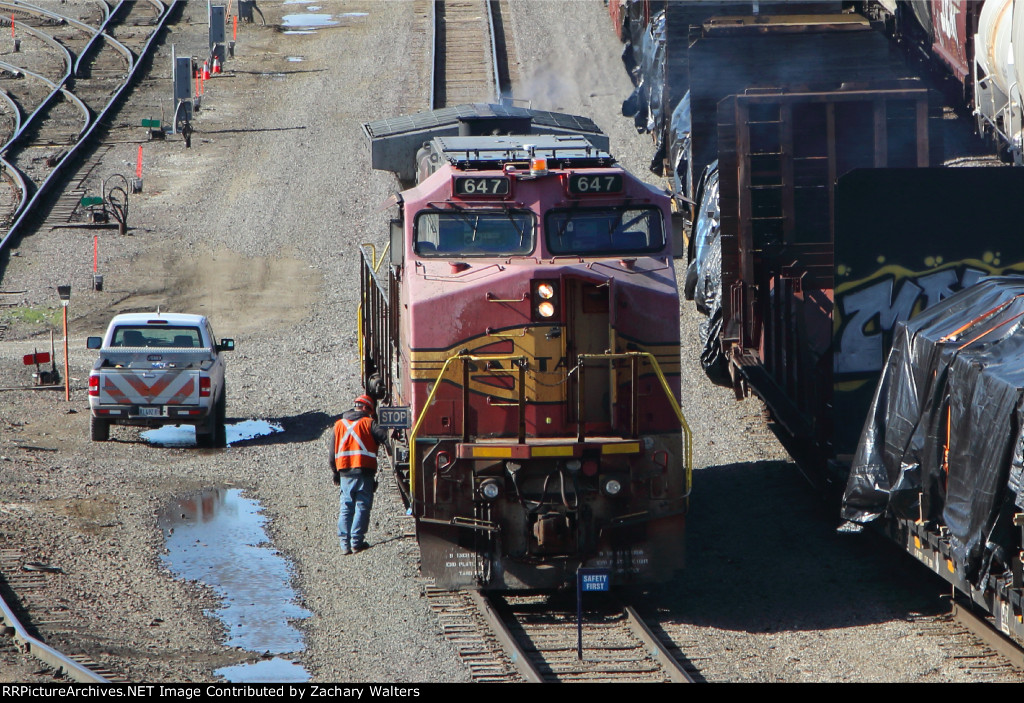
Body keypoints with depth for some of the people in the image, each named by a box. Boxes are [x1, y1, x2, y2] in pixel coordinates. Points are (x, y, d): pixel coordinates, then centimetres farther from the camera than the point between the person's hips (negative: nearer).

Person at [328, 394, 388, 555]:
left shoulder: (338, 425, 13)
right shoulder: (369, 423, -2)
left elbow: (332, 451, 16)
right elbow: (384, 437, -14)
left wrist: (335, 472, 23)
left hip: (344, 472, 4)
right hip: (364, 472, -4)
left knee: (346, 507, 9)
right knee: (362, 506, 1)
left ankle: (345, 544, 4)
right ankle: (356, 540, -5)